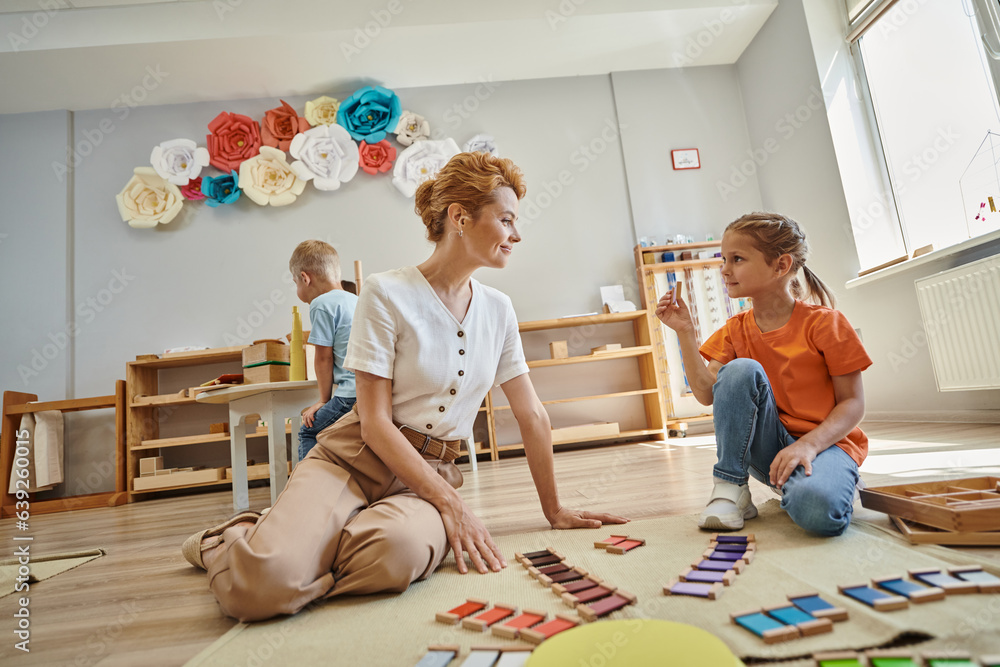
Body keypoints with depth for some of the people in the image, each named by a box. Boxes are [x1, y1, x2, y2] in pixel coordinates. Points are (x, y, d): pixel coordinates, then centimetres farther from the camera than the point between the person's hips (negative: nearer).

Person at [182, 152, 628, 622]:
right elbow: (375, 423, -13)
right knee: (262, 586, -29)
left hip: (431, 472, 4)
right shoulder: (387, 293, -11)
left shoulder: (498, 310, 4)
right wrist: (449, 501, -17)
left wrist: (553, 509, 10)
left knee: (401, 549, -33)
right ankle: (227, 544, 10)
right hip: (355, 458, -3)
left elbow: (532, 416, 8)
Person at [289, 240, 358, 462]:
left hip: (352, 394, -8)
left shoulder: (321, 304, -3)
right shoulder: (357, 300, 21)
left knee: (309, 431, 10)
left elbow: (323, 358, -2)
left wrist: (324, 400, 8)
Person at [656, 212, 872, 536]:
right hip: (768, 447, 5)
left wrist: (809, 444, -25)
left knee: (817, 511, -39)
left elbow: (853, 403, -9)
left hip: (825, 441, -4)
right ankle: (731, 488, -17)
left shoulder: (824, 322, -9)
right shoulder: (734, 331, 2)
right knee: (741, 370, -26)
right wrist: (685, 331, -16)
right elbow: (707, 393, -11)